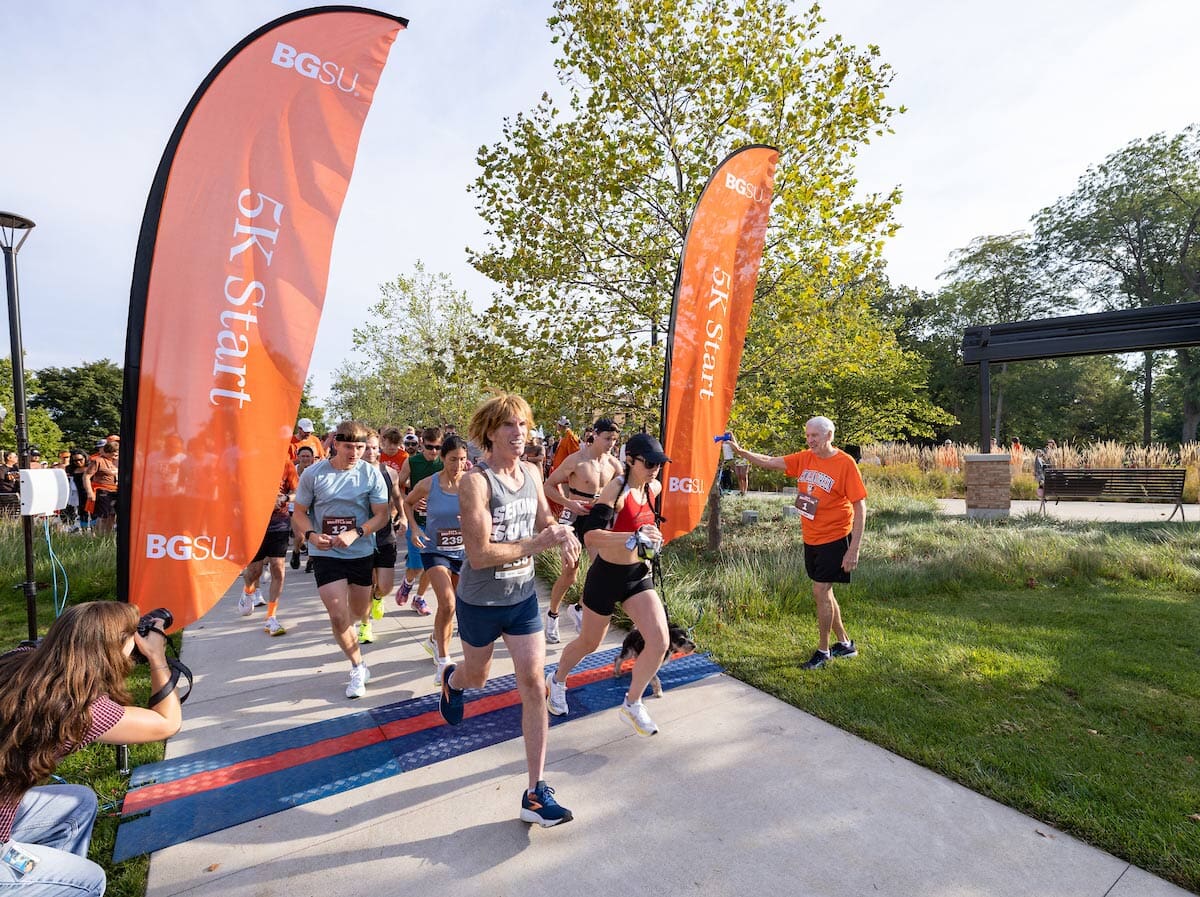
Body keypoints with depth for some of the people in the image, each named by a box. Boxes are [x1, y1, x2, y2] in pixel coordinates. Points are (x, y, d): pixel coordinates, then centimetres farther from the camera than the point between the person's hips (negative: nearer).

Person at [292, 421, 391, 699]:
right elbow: (299, 512, 0)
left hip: (362, 552, 2)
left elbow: (382, 514, -8)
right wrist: (311, 535, -20)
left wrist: (355, 534, -23)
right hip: (326, 554, -1)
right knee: (338, 616, -10)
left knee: (359, 612, 18)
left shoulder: (371, 474, -9)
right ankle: (358, 668, 10)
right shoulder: (313, 473, -8)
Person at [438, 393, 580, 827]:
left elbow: (543, 518, 12)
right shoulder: (476, 481, -23)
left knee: (533, 685, -1)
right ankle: (452, 680, 62)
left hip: (523, 598, 4)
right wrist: (537, 543, -29)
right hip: (480, 601, -4)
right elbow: (479, 555, -26)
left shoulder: (532, 473, -4)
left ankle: (535, 793, 10)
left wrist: (560, 531, -11)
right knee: (476, 677, 22)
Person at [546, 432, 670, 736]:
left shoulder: (654, 488, -2)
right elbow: (590, 536, -36)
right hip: (606, 575, -5)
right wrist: (635, 537, -45)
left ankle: (632, 705, 17)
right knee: (589, 643, 14)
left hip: (638, 575, 6)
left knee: (659, 642, -7)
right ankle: (557, 680, 46)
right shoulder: (617, 488, -23)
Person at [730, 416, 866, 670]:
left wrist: (854, 549, -18)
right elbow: (769, 462, -1)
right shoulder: (804, 459, 2)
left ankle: (823, 651, 13)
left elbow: (860, 506, -15)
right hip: (811, 539, 7)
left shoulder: (845, 463, -15)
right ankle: (845, 643, 33)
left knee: (820, 592, -5)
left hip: (834, 539, -6)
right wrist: (740, 451, -16)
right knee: (823, 592, 15)